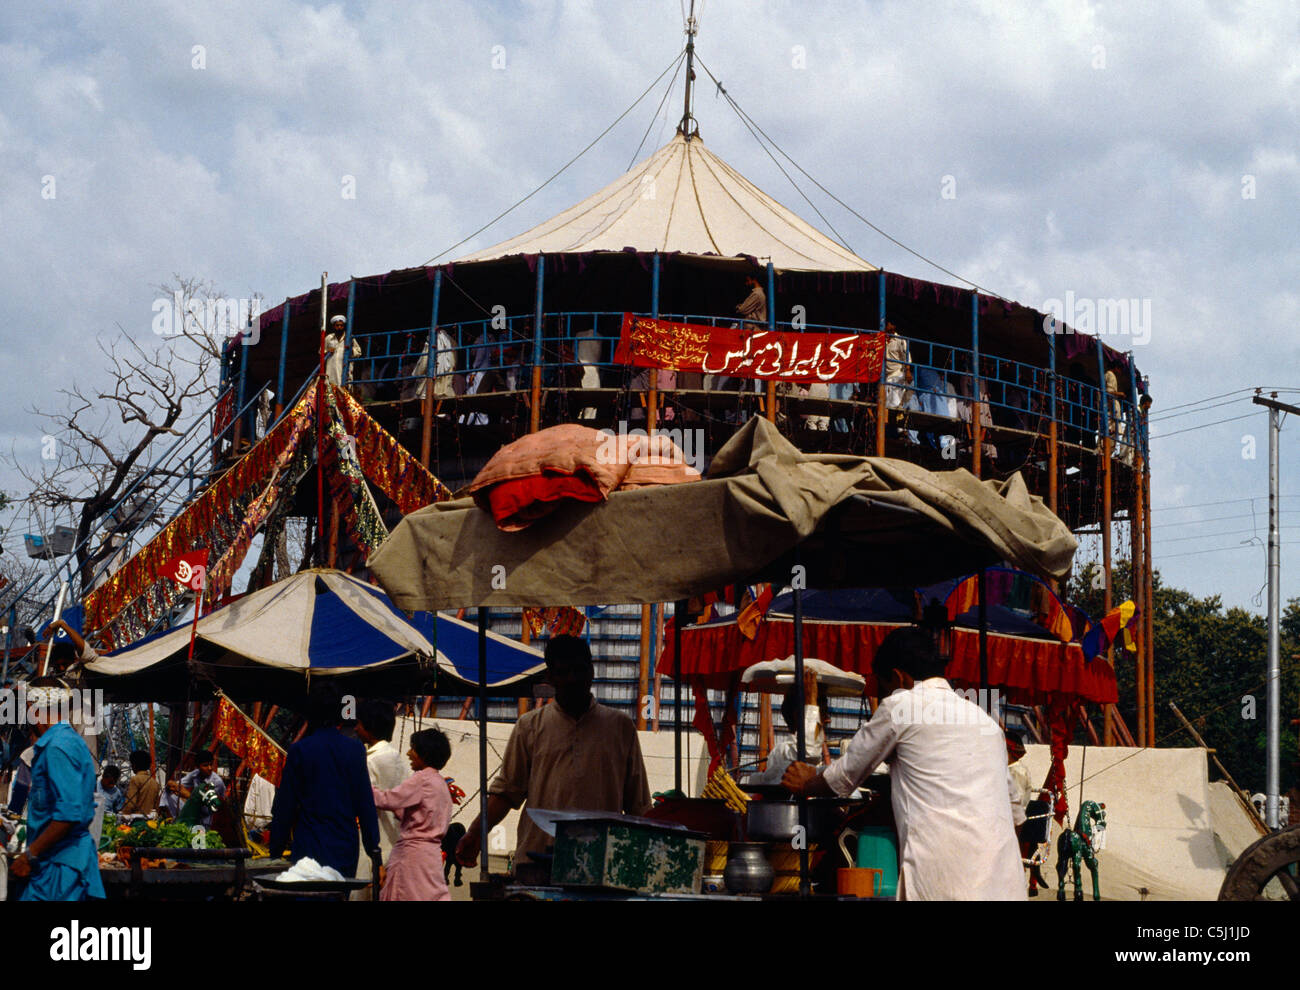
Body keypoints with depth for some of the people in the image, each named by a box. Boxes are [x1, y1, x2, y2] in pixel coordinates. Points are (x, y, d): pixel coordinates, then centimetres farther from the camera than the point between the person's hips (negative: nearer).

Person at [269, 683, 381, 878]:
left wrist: (276, 849, 7)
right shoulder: (355, 749, 1)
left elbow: (285, 806, -2)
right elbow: (366, 804, 5)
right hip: (346, 849, 3)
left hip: (309, 848, -3)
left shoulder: (299, 750, -6)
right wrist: (373, 847, 12)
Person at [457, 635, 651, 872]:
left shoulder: (621, 726, 13)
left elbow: (638, 804, 15)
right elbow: (507, 790, 10)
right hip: (537, 859, 0)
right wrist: (476, 833, -4)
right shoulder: (531, 726, 11)